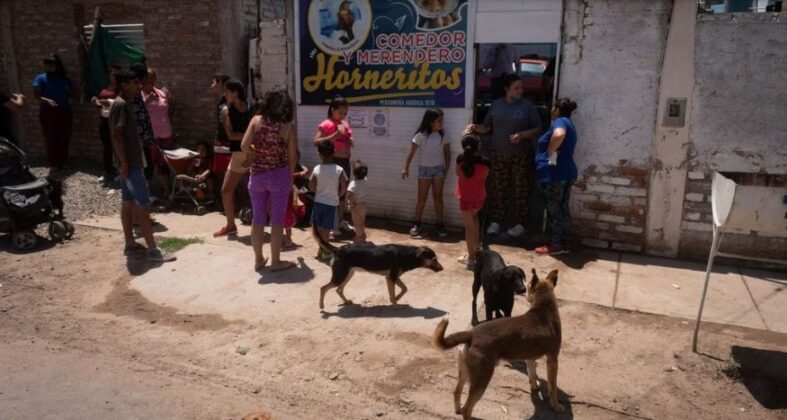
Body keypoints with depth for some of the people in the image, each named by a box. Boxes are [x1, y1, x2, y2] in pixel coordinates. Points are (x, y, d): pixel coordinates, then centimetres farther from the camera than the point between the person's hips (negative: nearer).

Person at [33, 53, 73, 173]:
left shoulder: (64, 79, 8)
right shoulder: (40, 79, -2)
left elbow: (72, 92, 15)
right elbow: (37, 95, -12)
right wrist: (47, 101, -29)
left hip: (64, 112, 3)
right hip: (48, 112, -3)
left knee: (64, 138, 6)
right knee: (50, 138, -3)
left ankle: (62, 162, 17)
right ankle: (53, 164, 4)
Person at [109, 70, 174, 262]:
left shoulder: (125, 104, 14)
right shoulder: (121, 105, -16)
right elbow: (117, 135, -22)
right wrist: (124, 163, -23)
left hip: (131, 162, 10)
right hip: (130, 163, -10)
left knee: (128, 203, 13)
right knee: (143, 205, -9)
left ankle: (130, 244, 21)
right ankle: (152, 250, -6)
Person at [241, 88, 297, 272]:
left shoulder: (256, 120, -2)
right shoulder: (288, 127, -7)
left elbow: (244, 146, -8)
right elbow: (292, 157, -4)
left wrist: (257, 157, 10)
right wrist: (290, 177, 12)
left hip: (257, 175, 2)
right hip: (279, 176, -2)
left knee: (258, 218, 13)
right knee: (277, 220, 6)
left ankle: (258, 259, 22)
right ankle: (276, 261, 13)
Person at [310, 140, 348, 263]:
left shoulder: (317, 169, -6)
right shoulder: (339, 169, -10)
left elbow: (311, 186, -6)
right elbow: (344, 187, -13)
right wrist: (337, 195, 5)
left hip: (318, 202, 2)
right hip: (331, 203, -2)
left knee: (319, 228, 16)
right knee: (325, 230, 4)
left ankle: (321, 250, 25)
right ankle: (325, 252, 8)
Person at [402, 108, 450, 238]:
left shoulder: (443, 135, 0)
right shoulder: (421, 135, -12)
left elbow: (447, 152, 7)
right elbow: (412, 152, -9)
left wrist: (447, 167, 0)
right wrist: (406, 168, -9)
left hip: (439, 169, 3)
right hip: (424, 169, -3)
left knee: (438, 198, 7)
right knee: (422, 198, 4)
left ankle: (439, 224, 15)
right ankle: (417, 223, 15)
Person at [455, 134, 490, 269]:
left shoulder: (461, 159, -10)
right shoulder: (484, 162, -7)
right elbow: (484, 179, 5)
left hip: (465, 197, -3)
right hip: (480, 197, 3)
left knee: (469, 226, 2)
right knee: (474, 217, 29)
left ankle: (471, 258, 6)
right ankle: (475, 247, 36)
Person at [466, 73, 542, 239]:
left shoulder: (528, 106, -3)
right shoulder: (496, 105, 5)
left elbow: (538, 129, -2)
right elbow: (487, 127, 10)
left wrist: (522, 135, -18)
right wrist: (475, 127, -10)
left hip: (521, 155, -2)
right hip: (498, 154, 2)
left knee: (521, 190, 2)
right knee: (498, 189, 7)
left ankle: (519, 224, 12)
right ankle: (495, 222, 17)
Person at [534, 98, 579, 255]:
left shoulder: (560, 122, -12)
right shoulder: (569, 124, 20)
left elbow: (559, 135, -35)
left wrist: (550, 152, -23)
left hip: (554, 173, -10)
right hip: (567, 172, 10)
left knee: (554, 210, -1)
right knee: (562, 209, 13)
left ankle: (555, 245, 7)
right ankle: (561, 243, 20)